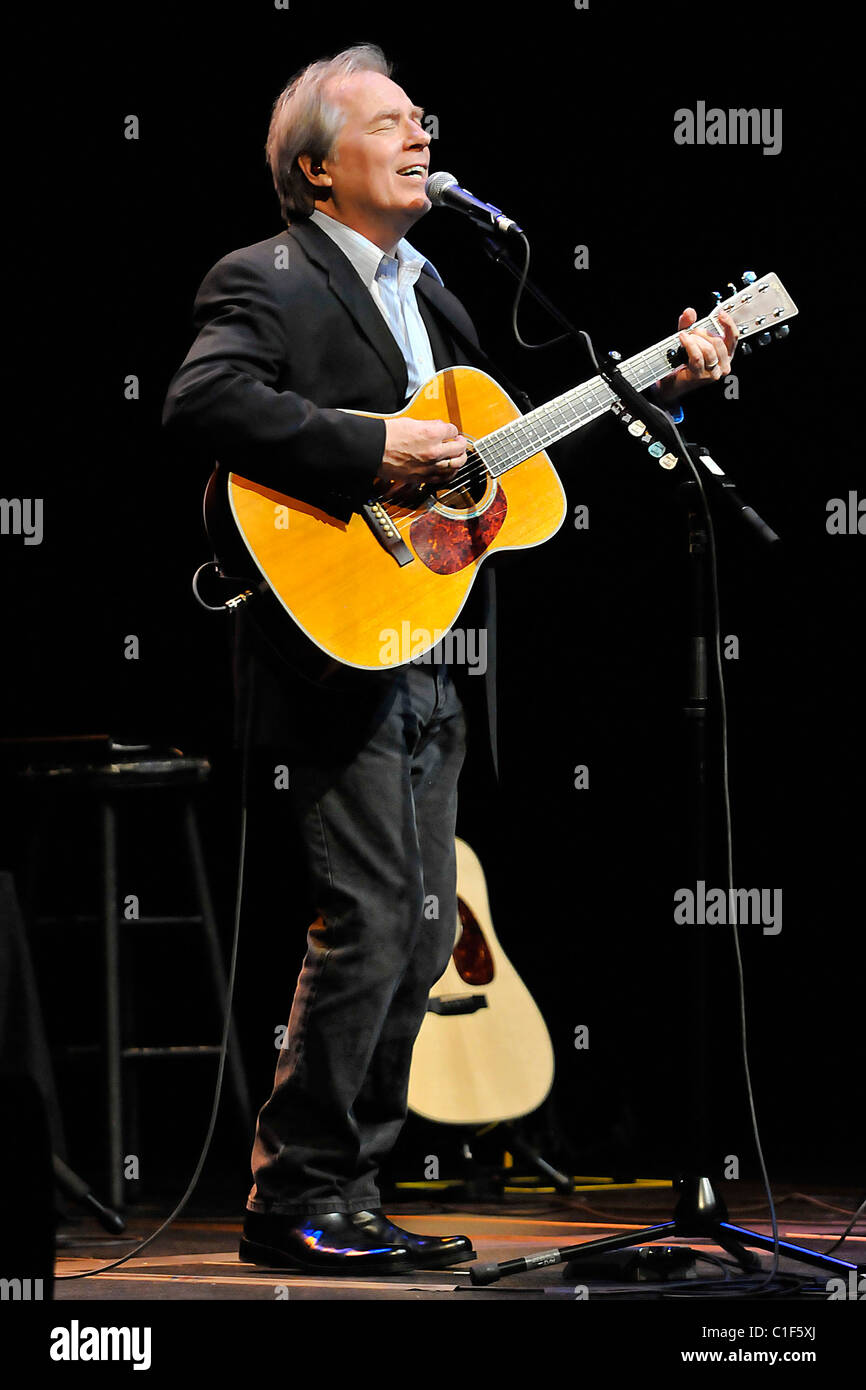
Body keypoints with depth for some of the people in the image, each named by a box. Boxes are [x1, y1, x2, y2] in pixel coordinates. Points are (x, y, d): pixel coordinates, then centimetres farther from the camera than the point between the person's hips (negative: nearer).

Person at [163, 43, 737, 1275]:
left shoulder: (424, 292, 20)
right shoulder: (270, 281, -6)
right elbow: (202, 401, -24)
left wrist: (665, 386, 16)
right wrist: (374, 450, -26)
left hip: (425, 662, 9)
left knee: (421, 937, 8)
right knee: (370, 922, -12)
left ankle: (345, 1197, 14)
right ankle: (295, 1201, -5)